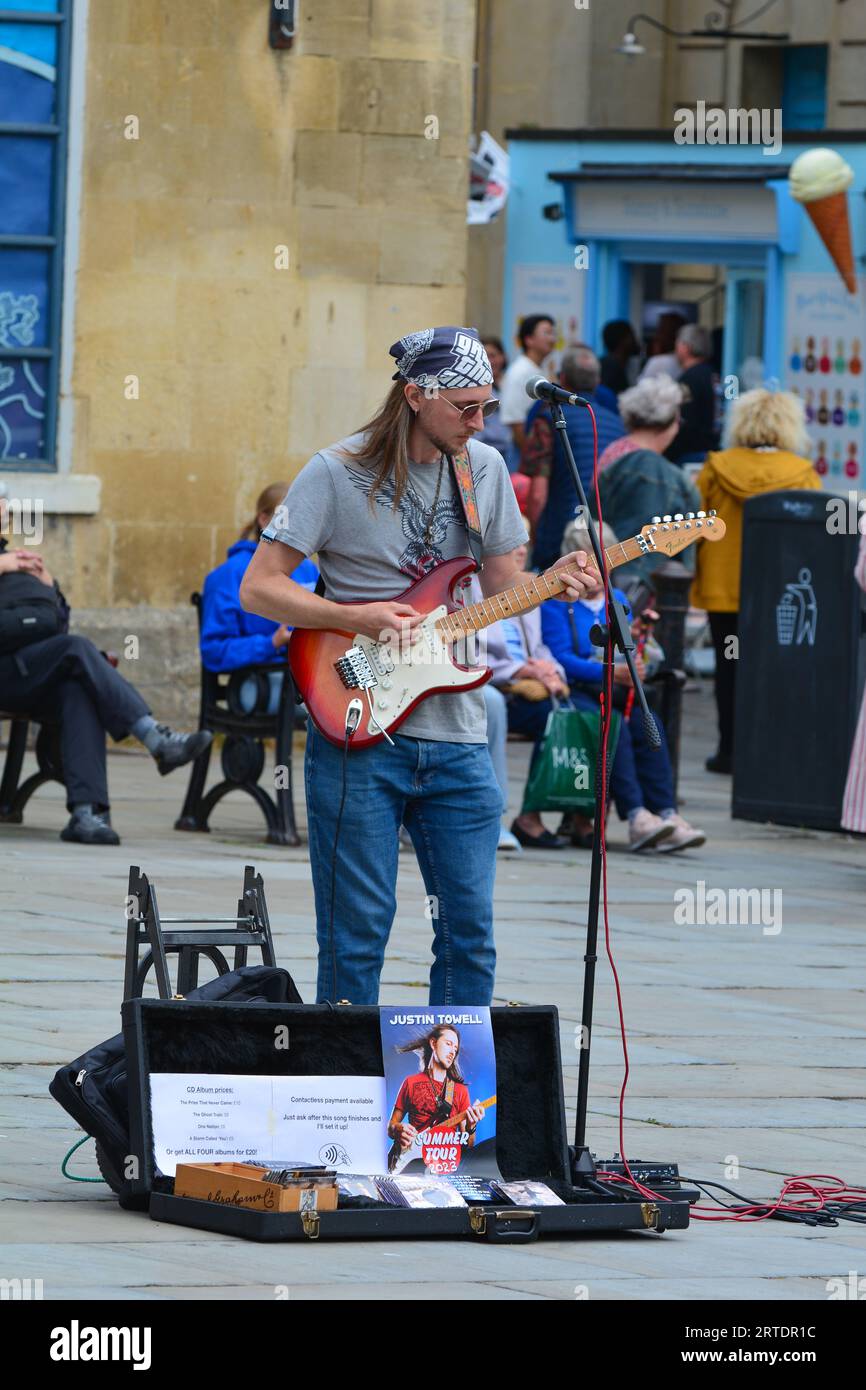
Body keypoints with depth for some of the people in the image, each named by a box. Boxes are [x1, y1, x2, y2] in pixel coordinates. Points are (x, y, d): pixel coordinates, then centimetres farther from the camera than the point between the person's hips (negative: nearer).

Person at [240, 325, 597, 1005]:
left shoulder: (485, 469, 8)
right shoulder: (336, 474, -7)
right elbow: (258, 588, -6)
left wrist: (552, 581, -4)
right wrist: (358, 619, -16)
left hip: (457, 740, 4)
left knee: (471, 934, 4)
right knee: (355, 935, -1)